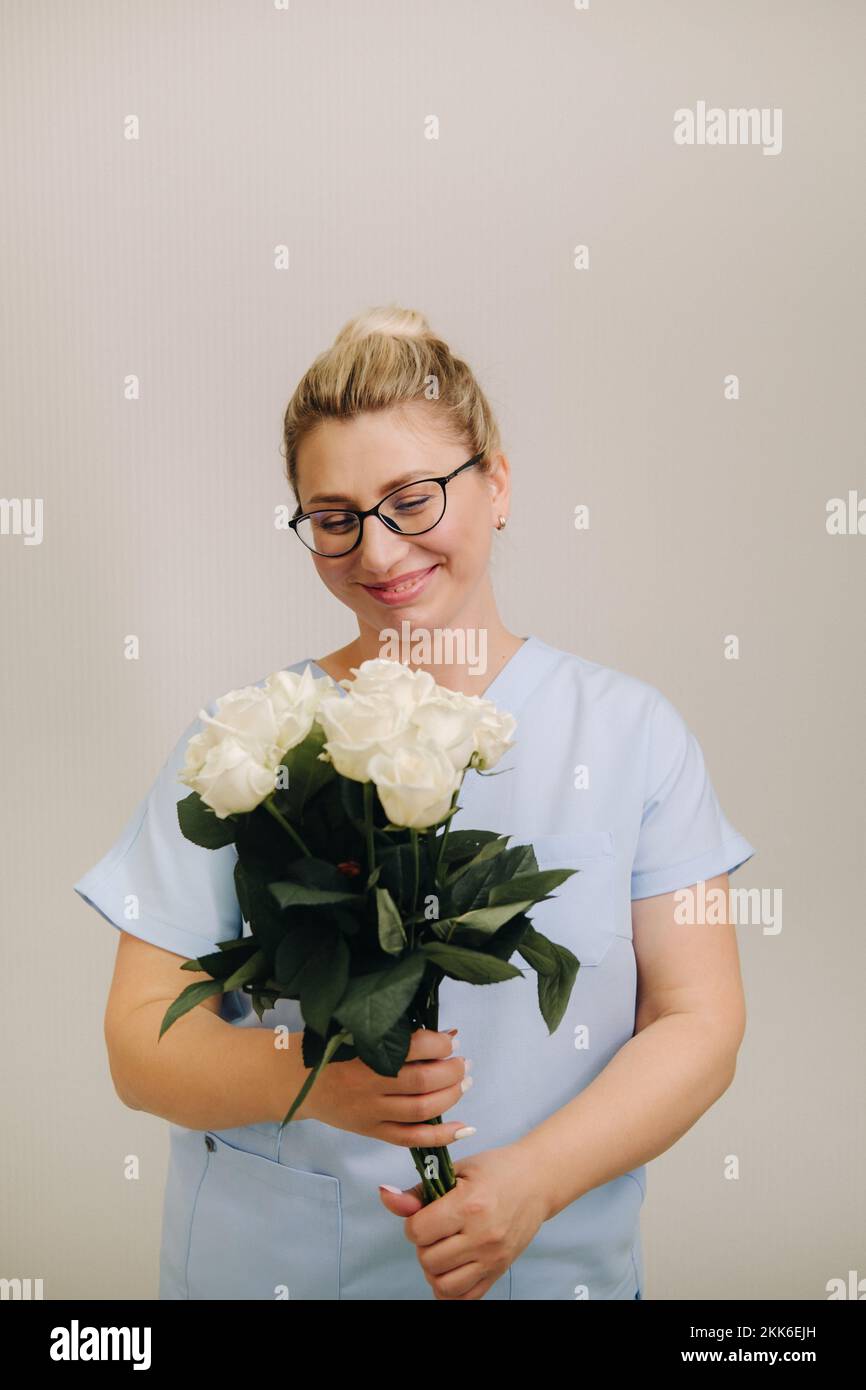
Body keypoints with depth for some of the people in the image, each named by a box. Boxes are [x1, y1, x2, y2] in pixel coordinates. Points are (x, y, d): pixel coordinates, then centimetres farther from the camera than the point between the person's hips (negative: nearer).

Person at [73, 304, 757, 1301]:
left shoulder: (632, 731, -4)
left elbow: (699, 1023, -6)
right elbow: (140, 1040, -7)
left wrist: (535, 1178, -20)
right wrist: (317, 1078, -25)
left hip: (551, 1265, 1)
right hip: (263, 1263, 0)